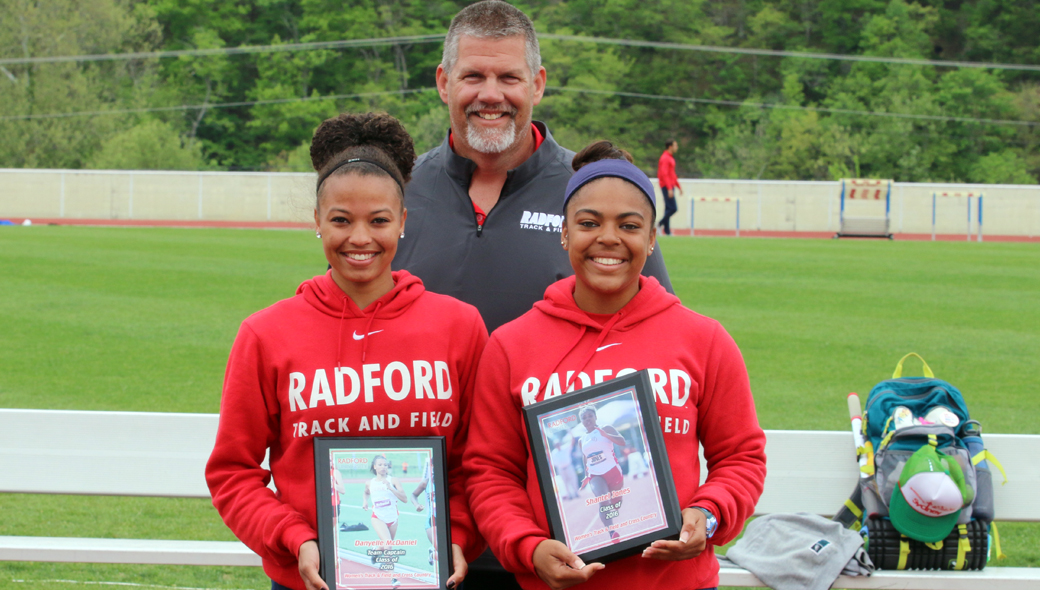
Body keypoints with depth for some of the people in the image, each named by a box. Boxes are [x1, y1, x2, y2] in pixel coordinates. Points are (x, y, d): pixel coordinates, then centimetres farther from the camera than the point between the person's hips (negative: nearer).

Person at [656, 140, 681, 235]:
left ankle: (667, 231, 9)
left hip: (670, 186, 10)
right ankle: (659, 224, -7)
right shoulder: (665, 158, -13)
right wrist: (669, 188, -26)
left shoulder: (671, 158, 19)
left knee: (669, 209, 8)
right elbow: (664, 174, -21)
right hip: (667, 187, -10)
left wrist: (678, 186, 25)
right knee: (673, 208, -13)